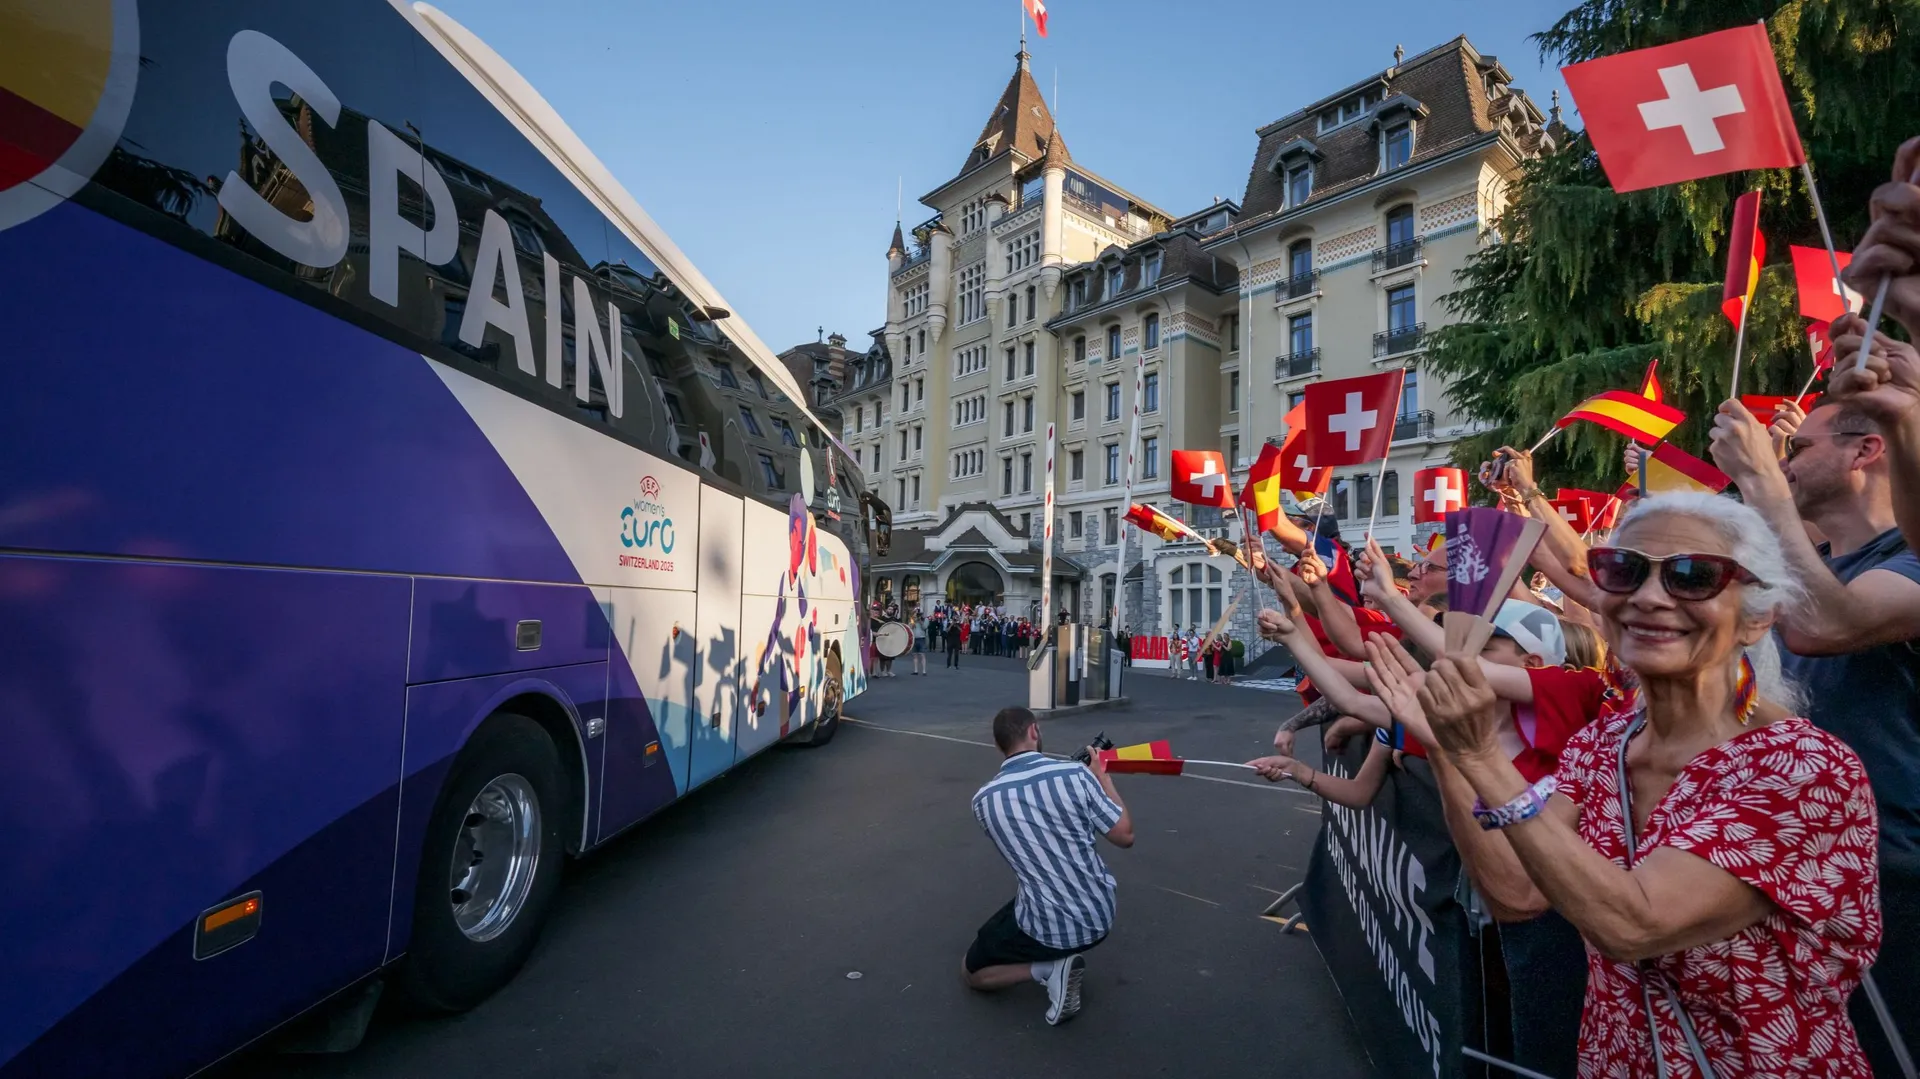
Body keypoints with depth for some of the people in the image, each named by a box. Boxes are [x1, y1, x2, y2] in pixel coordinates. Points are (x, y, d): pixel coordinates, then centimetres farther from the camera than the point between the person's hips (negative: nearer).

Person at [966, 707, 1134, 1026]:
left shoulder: (983, 800, -9)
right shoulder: (1077, 774, -15)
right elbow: (1125, 836, -5)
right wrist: (1103, 777, 7)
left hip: (1048, 928, -3)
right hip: (1100, 917, 3)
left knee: (974, 972, 22)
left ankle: (1048, 967, 0)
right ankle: (1060, 958, 14)